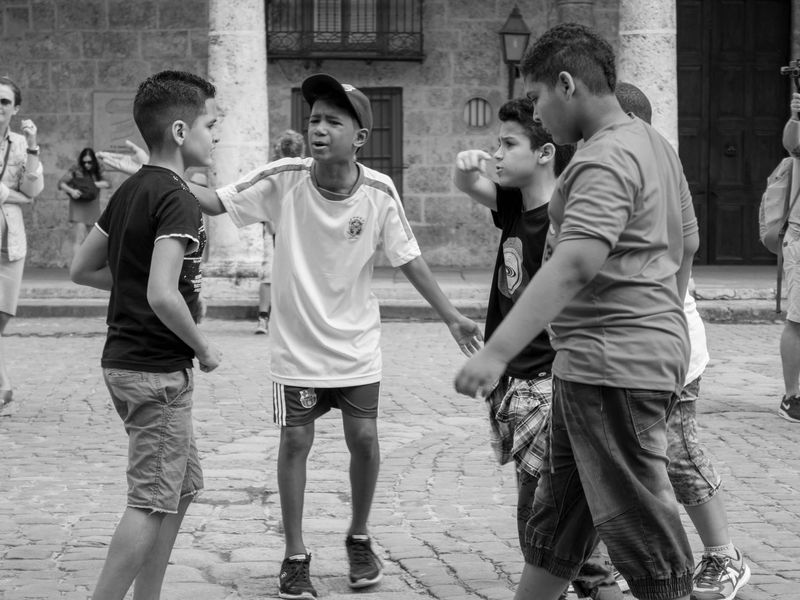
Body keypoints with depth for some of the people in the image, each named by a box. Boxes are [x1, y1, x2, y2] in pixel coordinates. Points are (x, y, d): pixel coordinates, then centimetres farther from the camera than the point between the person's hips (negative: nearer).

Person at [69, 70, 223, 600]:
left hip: (124, 359, 10)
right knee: (153, 501, -4)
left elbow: (82, 269, 16)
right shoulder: (177, 200, -17)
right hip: (158, 370, -10)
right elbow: (162, 297, -27)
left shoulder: (131, 190, 10)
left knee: (184, 484, 18)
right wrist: (203, 348, -13)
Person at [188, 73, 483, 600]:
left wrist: (452, 317, -7)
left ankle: (359, 538, 27)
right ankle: (295, 557, 14)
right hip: (297, 345, -1)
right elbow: (216, 202, -13)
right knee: (295, 442, 1)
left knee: (364, 439, 2)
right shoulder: (283, 180, -15)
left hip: (356, 345, 1)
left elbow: (409, 259, -5)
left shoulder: (379, 192, -12)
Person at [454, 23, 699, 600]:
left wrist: (496, 352, -35)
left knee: (641, 531, -3)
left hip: (613, 364, -11)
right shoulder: (655, 145, 16)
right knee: (556, 516, 17)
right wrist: (664, 328, 32)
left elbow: (572, 268, -30)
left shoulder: (607, 159, -17)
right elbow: (686, 249, 25)